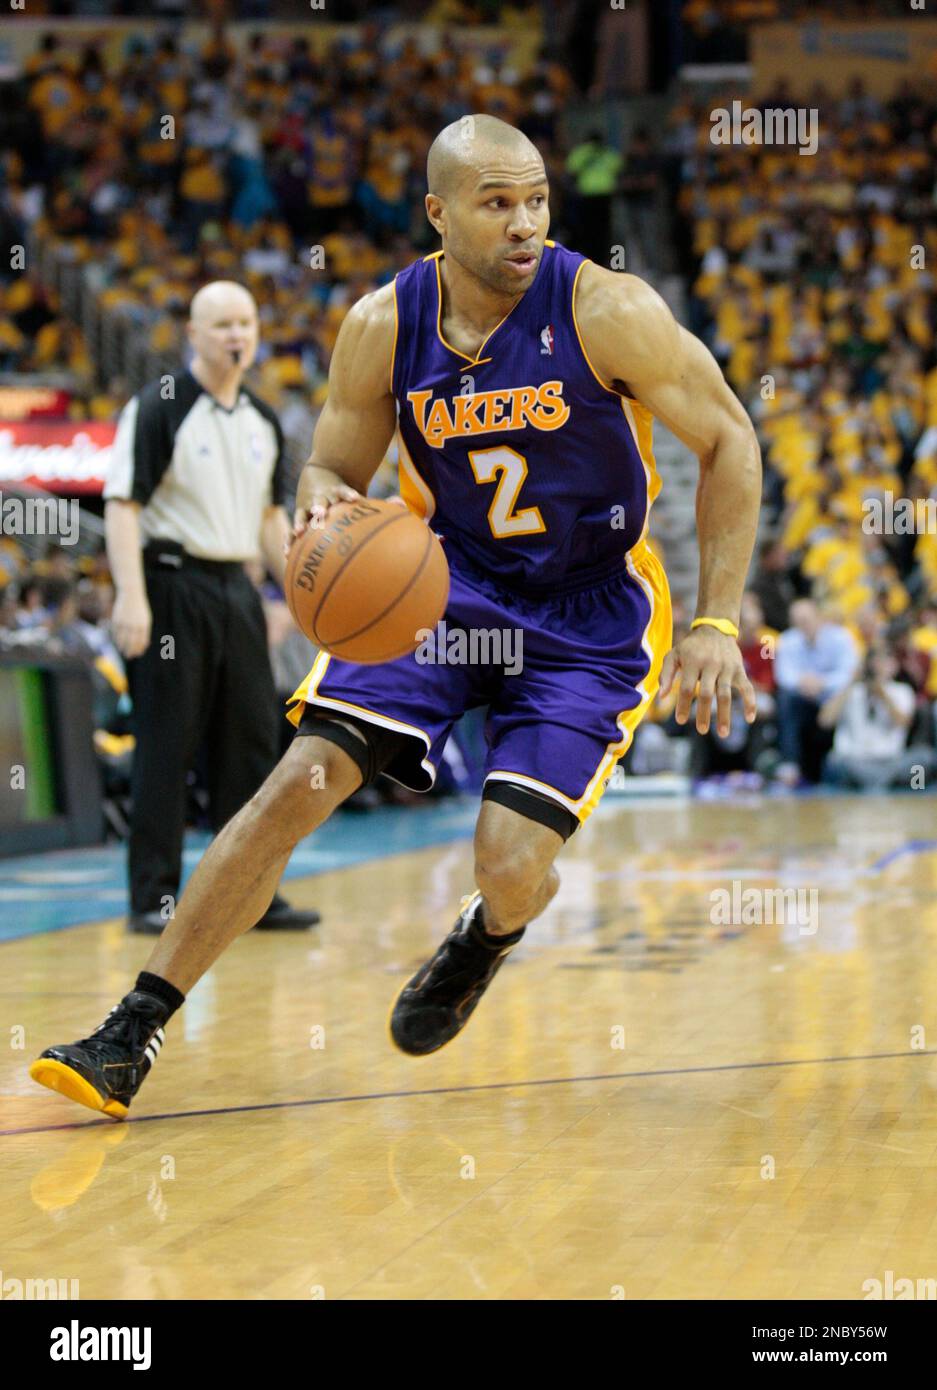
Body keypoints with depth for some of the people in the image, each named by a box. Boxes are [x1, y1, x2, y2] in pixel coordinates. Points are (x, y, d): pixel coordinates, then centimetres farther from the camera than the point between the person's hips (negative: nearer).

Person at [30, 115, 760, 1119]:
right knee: (297, 784, -12)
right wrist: (322, 510, -23)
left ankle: (482, 943, 25)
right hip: (447, 582, 3)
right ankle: (131, 1036, -6)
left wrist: (716, 625, -14)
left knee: (510, 870, -16)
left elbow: (729, 441, -10)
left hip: (591, 620, -3)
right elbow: (331, 470, 3)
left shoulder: (606, 312, -20)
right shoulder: (382, 328, -10)